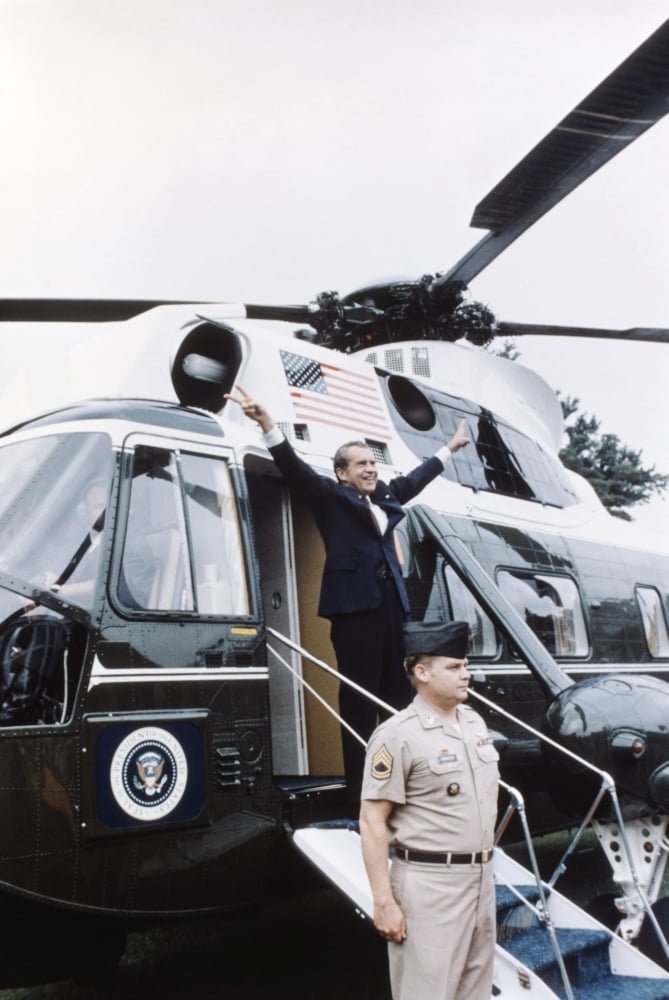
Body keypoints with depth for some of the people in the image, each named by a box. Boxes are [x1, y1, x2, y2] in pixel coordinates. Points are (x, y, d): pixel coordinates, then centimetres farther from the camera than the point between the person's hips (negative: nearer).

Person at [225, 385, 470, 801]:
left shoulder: (386, 495, 21)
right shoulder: (330, 495, 4)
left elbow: (415, 479, 38)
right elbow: (295, 468, -8)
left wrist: (450, 448, 49)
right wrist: (267, 423, -23)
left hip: (389, 603, 7)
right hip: (354, 603, -7)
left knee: (398, 693, 8)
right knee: (359, 698, -5)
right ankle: (361, 789, 0)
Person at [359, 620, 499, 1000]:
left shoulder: (475, 722, 8)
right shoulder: (399, 735, -16)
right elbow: (372, 822, -16)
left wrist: (484, 870, 19)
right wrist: (384, 902, -18)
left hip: (480, 878, 8)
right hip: (429, 884, -8)